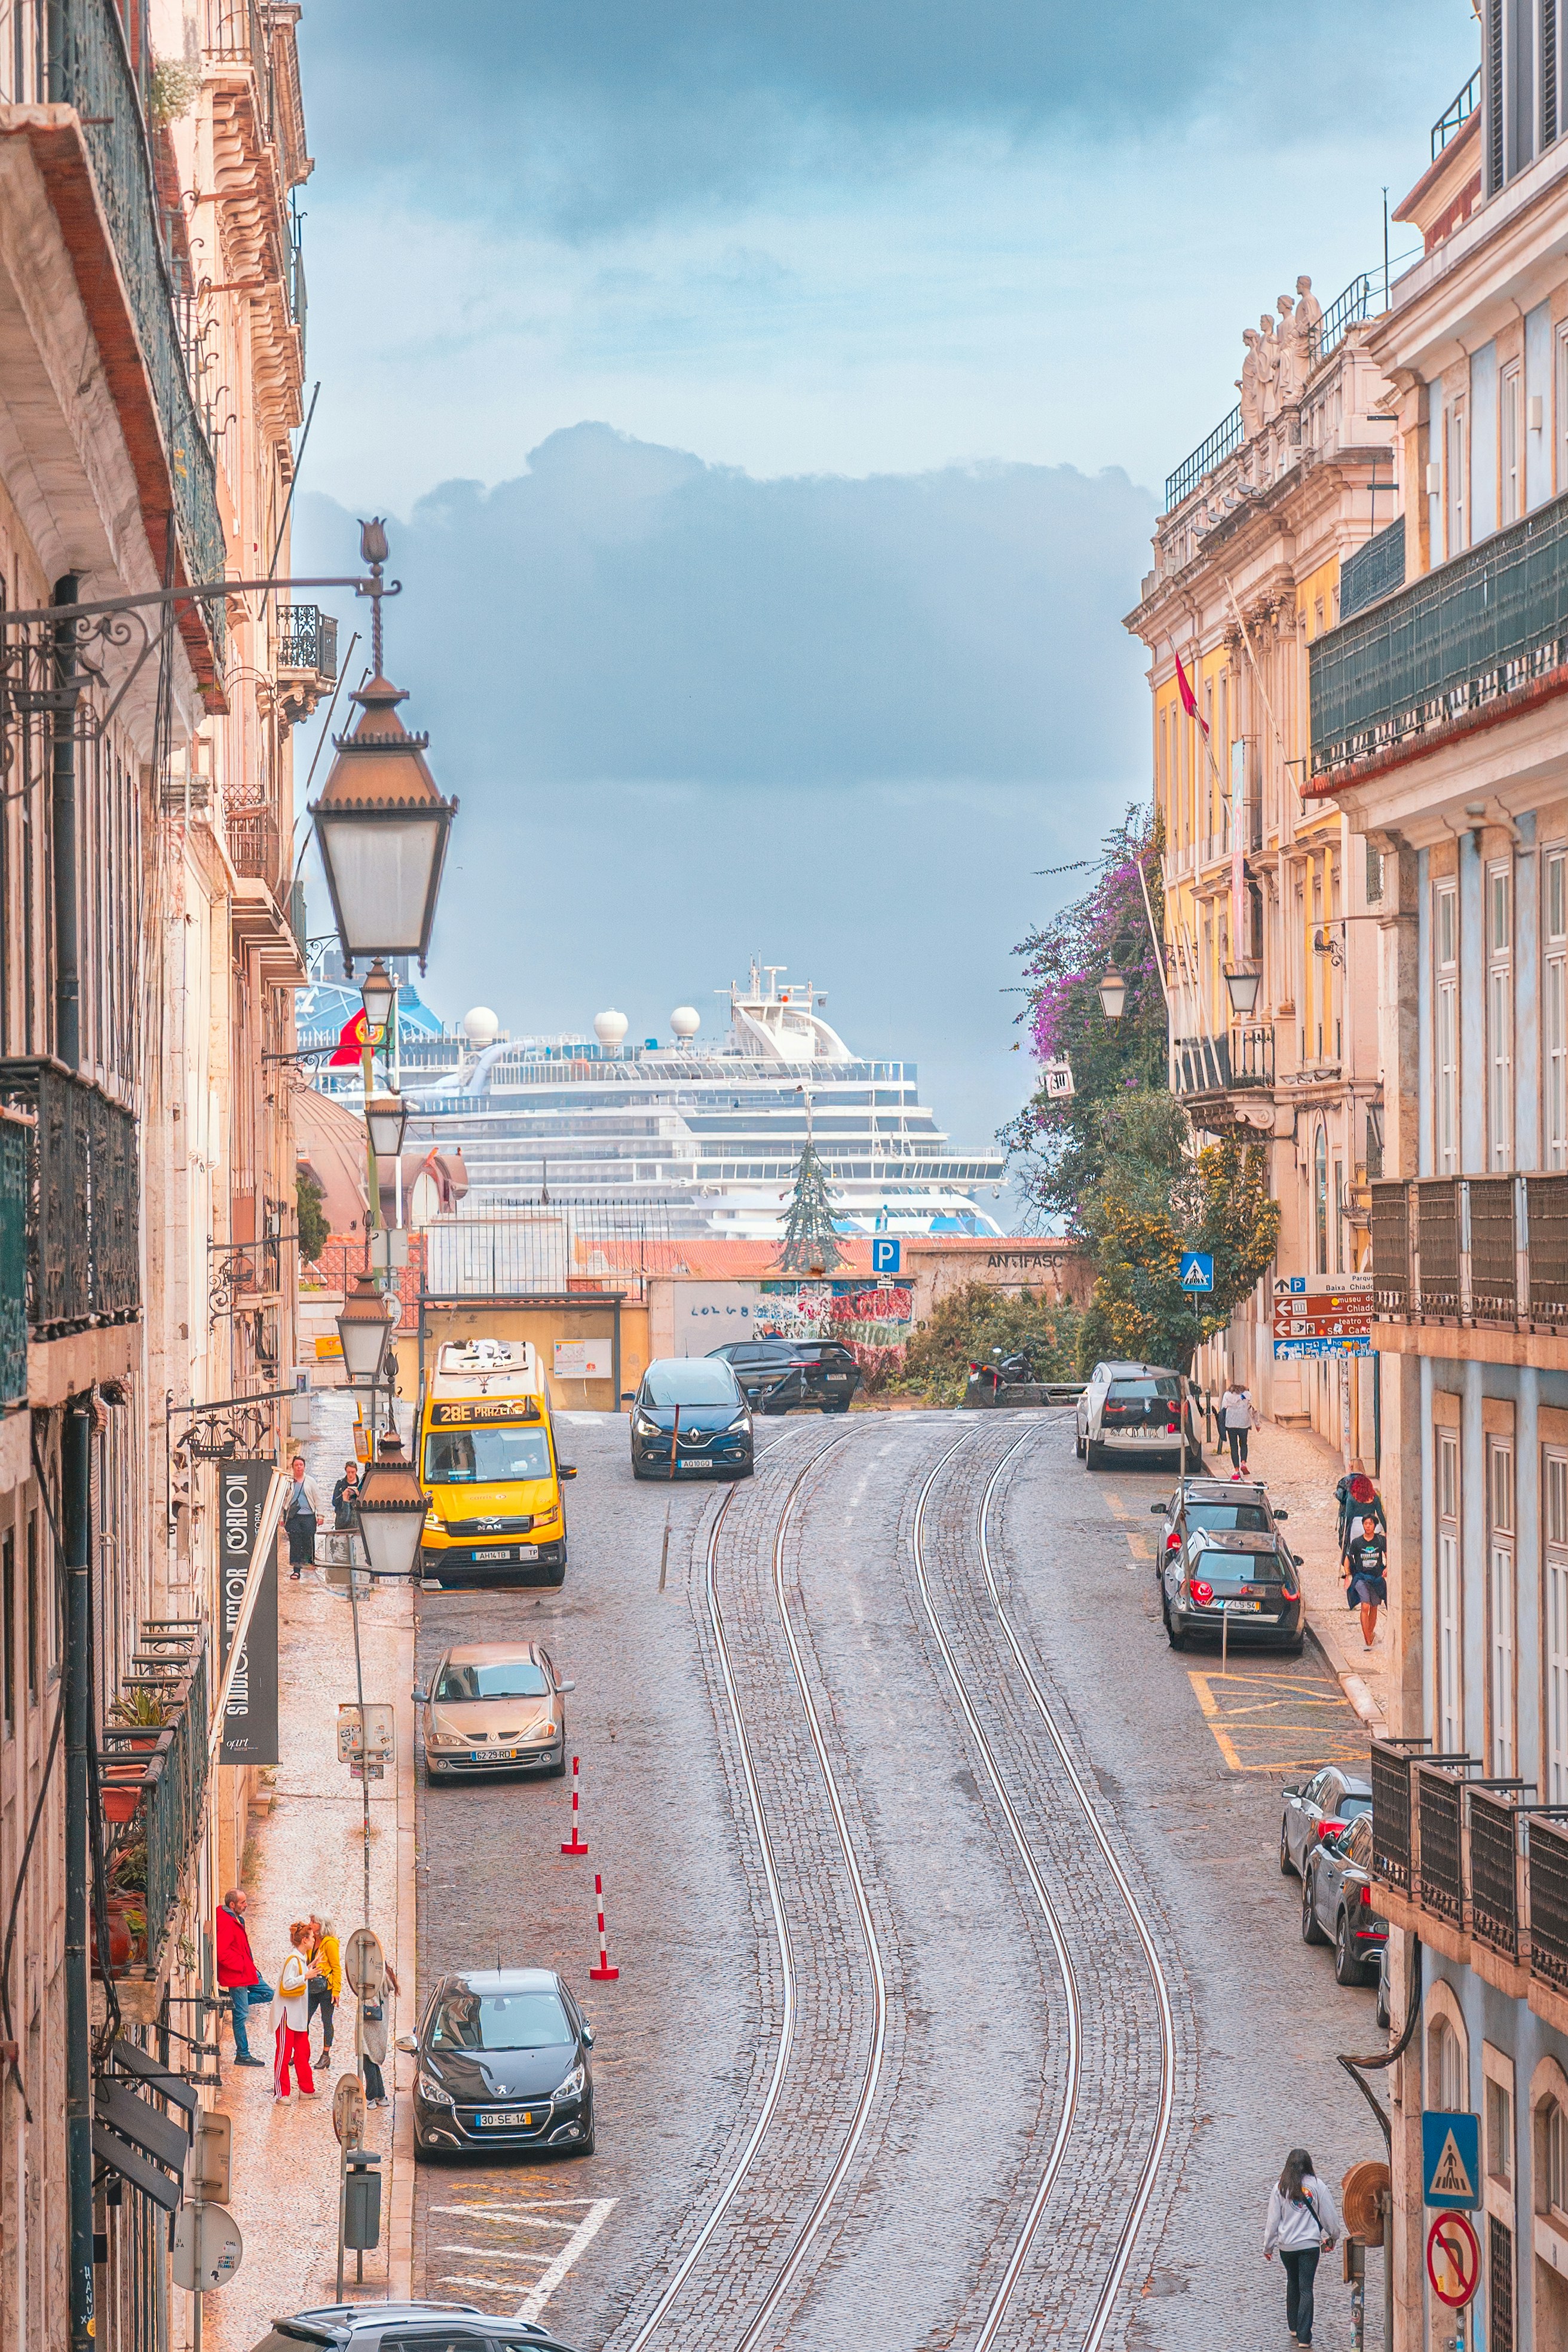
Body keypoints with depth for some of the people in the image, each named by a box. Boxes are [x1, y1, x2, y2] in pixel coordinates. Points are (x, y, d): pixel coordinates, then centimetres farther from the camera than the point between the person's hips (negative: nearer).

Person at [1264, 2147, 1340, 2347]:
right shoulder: (1316, 2185, -6)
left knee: (1293, 2284, 21)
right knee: (1306, 2289, 0)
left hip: (1287, 2246, 2)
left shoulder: (1280, 2187, -3)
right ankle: (1304, 2337, -5)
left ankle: (1294, 2329, 28)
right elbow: (1328, 2214, 1)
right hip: (1310, 2244, -2)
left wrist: (1268, 2247, 10)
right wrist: (1332, 2236, 19)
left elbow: (1273, 2219, 1)